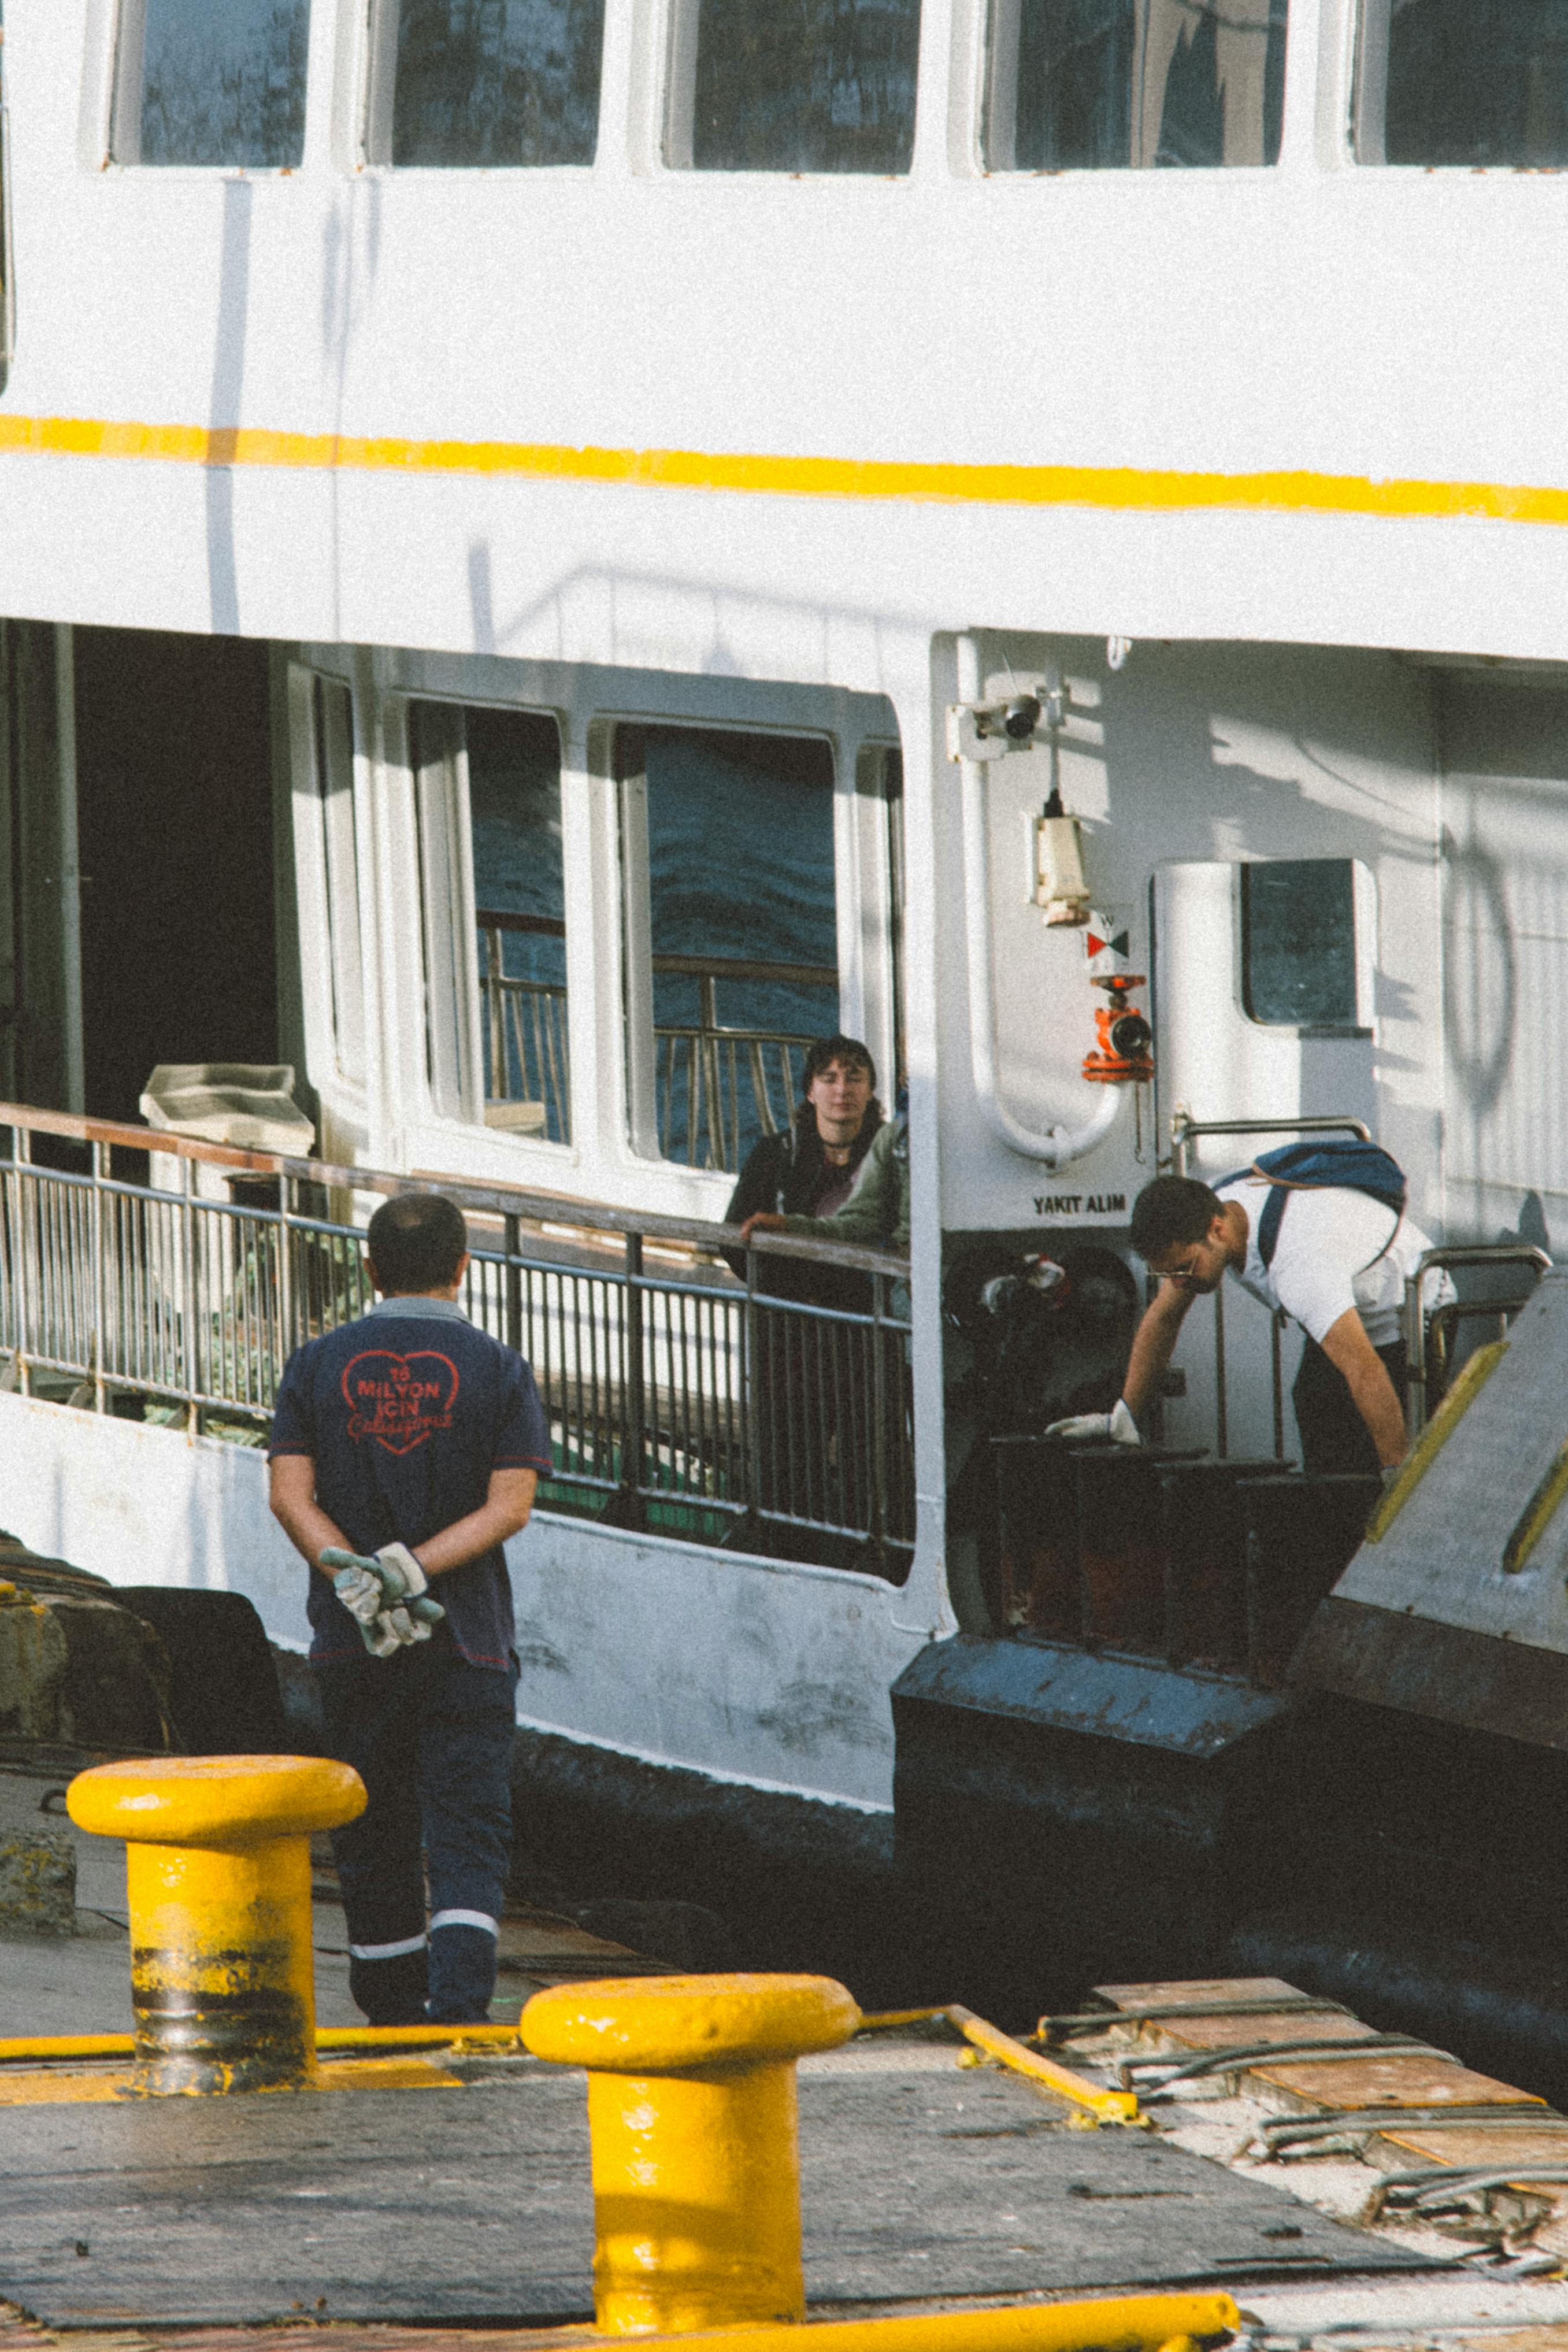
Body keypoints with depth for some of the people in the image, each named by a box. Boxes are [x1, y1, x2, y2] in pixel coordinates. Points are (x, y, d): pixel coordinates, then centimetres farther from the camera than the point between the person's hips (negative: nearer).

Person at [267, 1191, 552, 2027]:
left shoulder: (318, 1366, 3)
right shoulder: (498, 1370, -1)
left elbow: (290, 1495, -6)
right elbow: (510, 1505, -9)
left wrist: (355, 1576, -14)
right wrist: (414, 1571, -13)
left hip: (351, 1644, 2)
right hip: (468, 1640, -2)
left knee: (374, 1834, 14)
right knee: (468, 1832, -3)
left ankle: (394, 2014, 23)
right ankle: (459, 2005, -21)